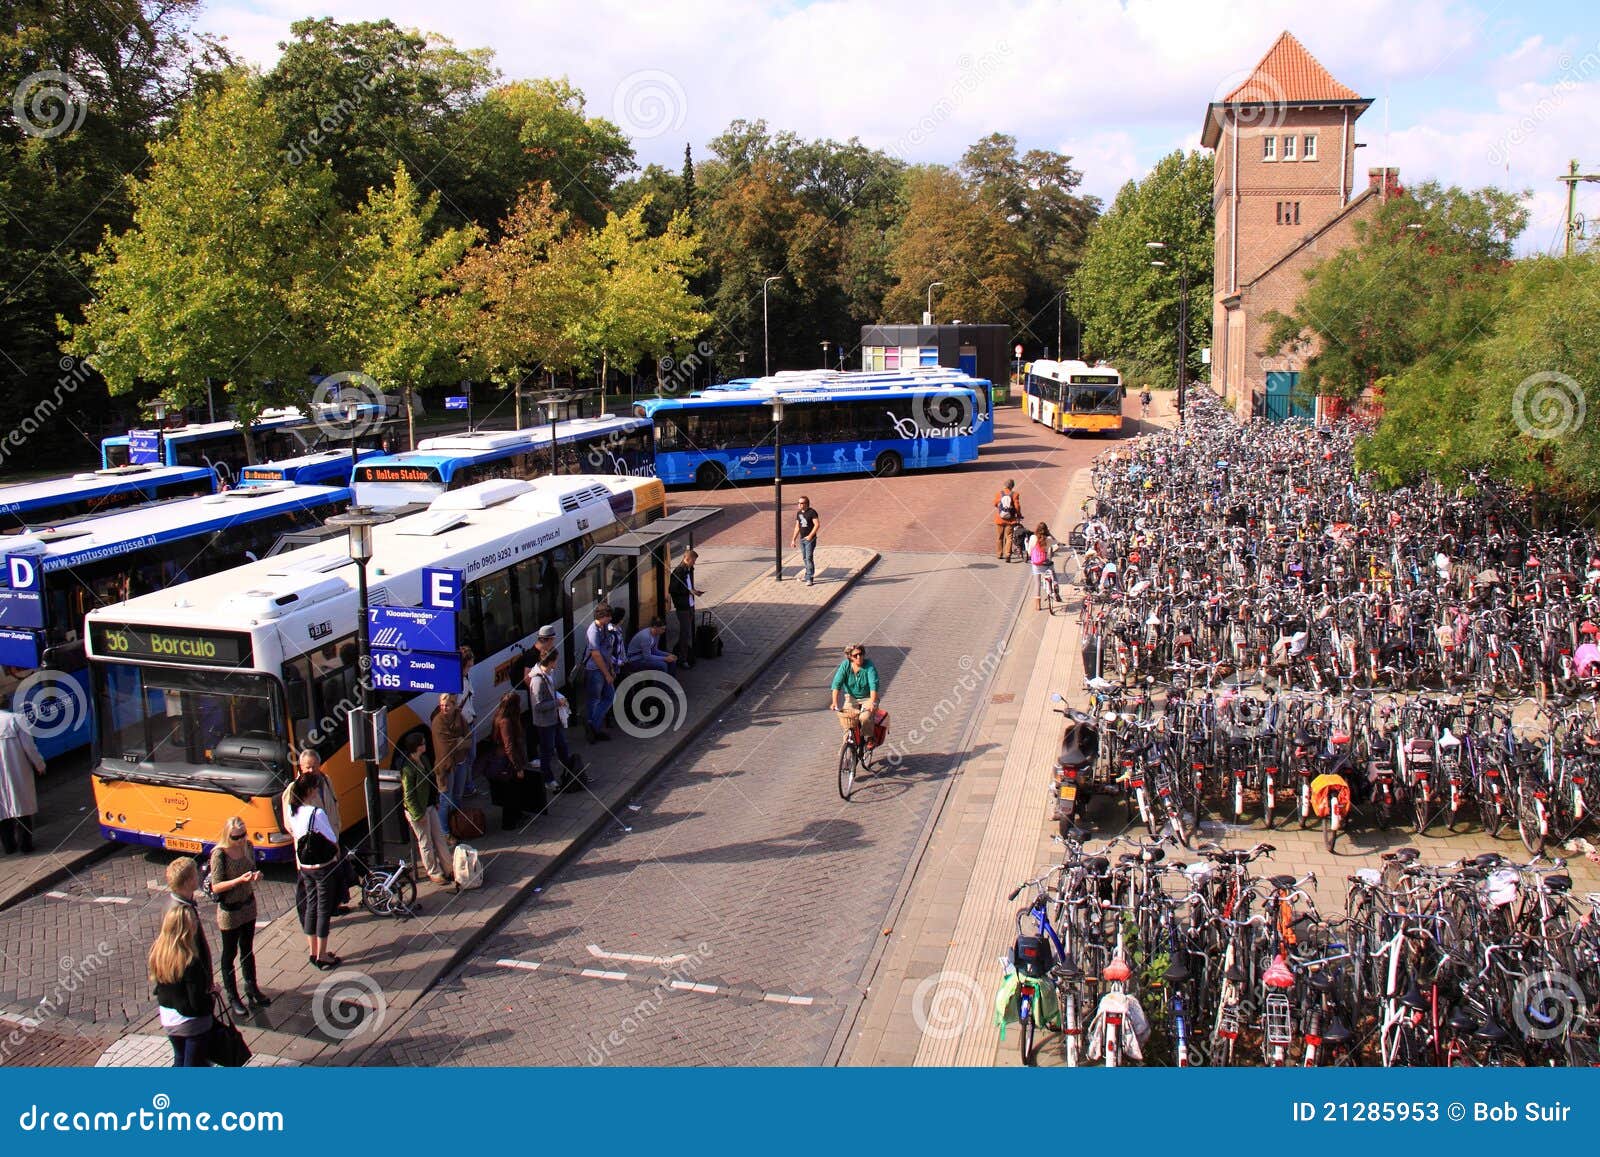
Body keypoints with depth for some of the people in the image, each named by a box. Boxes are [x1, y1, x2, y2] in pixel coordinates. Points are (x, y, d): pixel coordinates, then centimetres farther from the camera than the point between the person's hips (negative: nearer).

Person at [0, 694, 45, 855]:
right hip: (17, 774, -3)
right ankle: (25, 846, 9)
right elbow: (29, 747, -12)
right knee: (22, 807, 6)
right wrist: (40, 766, 2)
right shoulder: (15, 719, -12)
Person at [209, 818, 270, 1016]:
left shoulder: (247, 846, -4)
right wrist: (239, 880, -32)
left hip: (248, 905, 6)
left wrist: (255, 875, -11)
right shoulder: (219, 854, -22)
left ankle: (252, 988, 35)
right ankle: (232, 998, 22)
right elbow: (216, 887, -20)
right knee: (230, 954, 9)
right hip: (229, 910, -6)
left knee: (248, 950, 20)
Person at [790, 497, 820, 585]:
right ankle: (808, 575, 23)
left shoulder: (812, 512, -10)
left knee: (809, 558, -11)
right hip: (802, 539, 7)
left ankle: (810, 579, -11)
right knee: (805, 558, 12)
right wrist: (793, 539, 14)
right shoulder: (798, 513, 12)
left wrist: (810, 536, -21)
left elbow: (817, 525, -16)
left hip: (810, 539, -7)